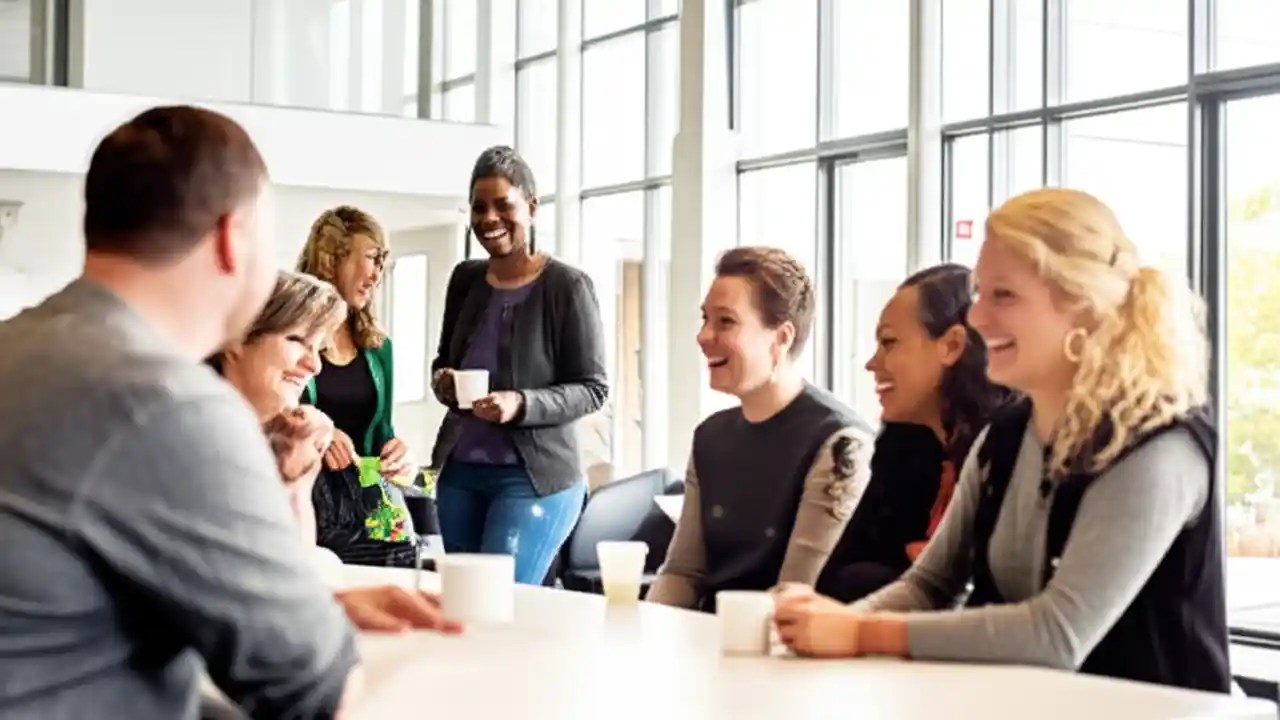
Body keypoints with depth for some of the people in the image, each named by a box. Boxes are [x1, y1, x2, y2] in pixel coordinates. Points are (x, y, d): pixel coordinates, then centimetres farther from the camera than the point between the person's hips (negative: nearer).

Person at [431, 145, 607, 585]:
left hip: (535, 476, -6)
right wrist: (440, 380, -3)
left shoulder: (567, 286, -10)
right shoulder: (465, 278, 8)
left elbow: (592, 388, -9)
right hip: (459, 470, 6)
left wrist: (521, 405, -24)